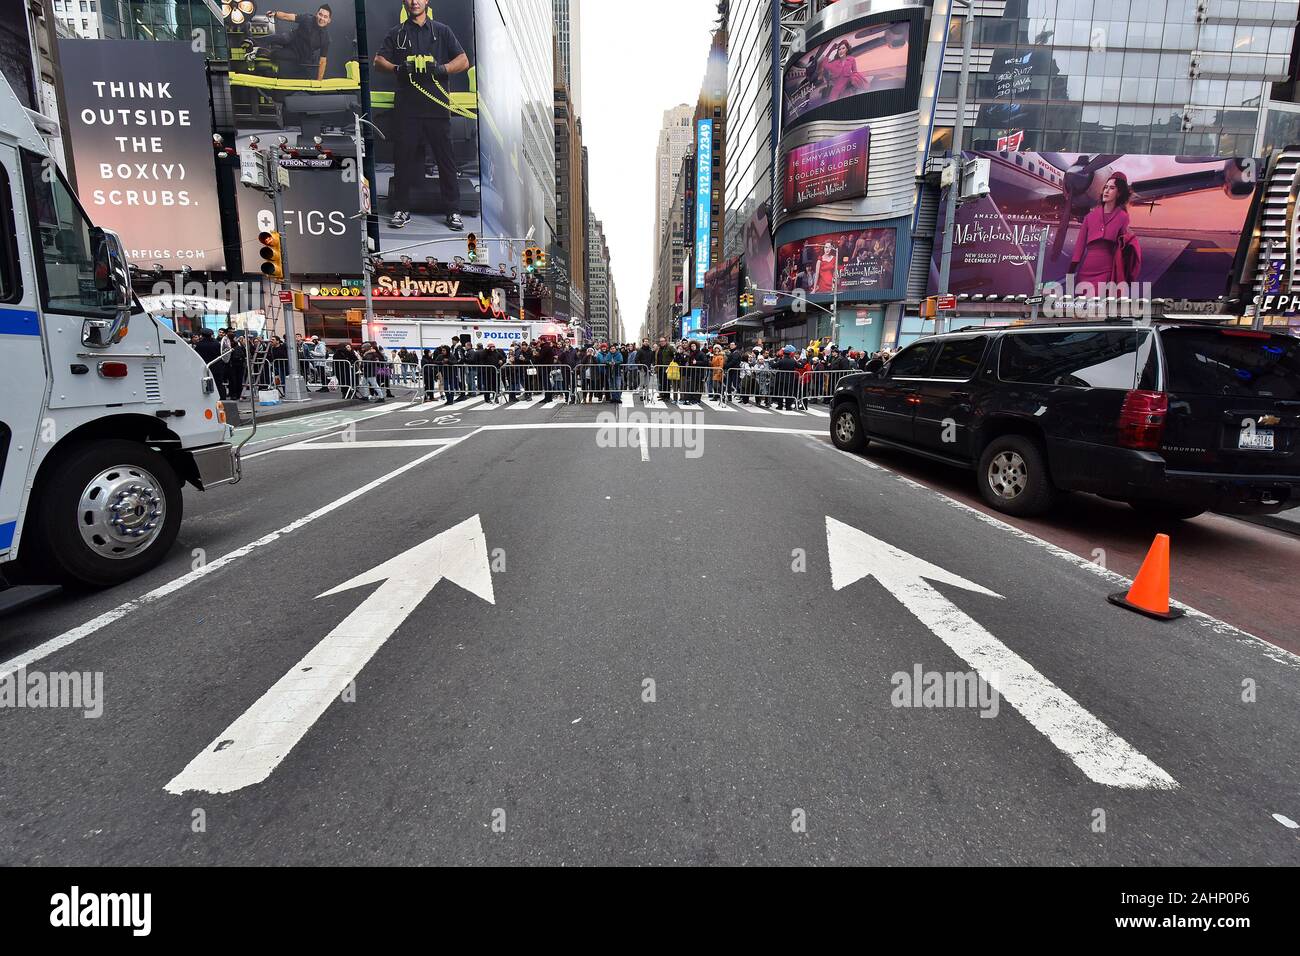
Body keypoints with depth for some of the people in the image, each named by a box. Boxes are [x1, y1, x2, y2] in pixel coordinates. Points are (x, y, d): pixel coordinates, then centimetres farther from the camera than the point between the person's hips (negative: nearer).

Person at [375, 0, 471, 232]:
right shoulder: (397, 33, 16)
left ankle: (453, 211, 4)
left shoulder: (442, 31, 13)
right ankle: (402, 210, 9)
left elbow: (463, 61, 6)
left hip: (437, 107, -1)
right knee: (403, 158, 1)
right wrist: (398, 68, -10)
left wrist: (441, 69, -11)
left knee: (446, 160, -2)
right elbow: (379, 61, 11)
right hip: (406, 107, 1)